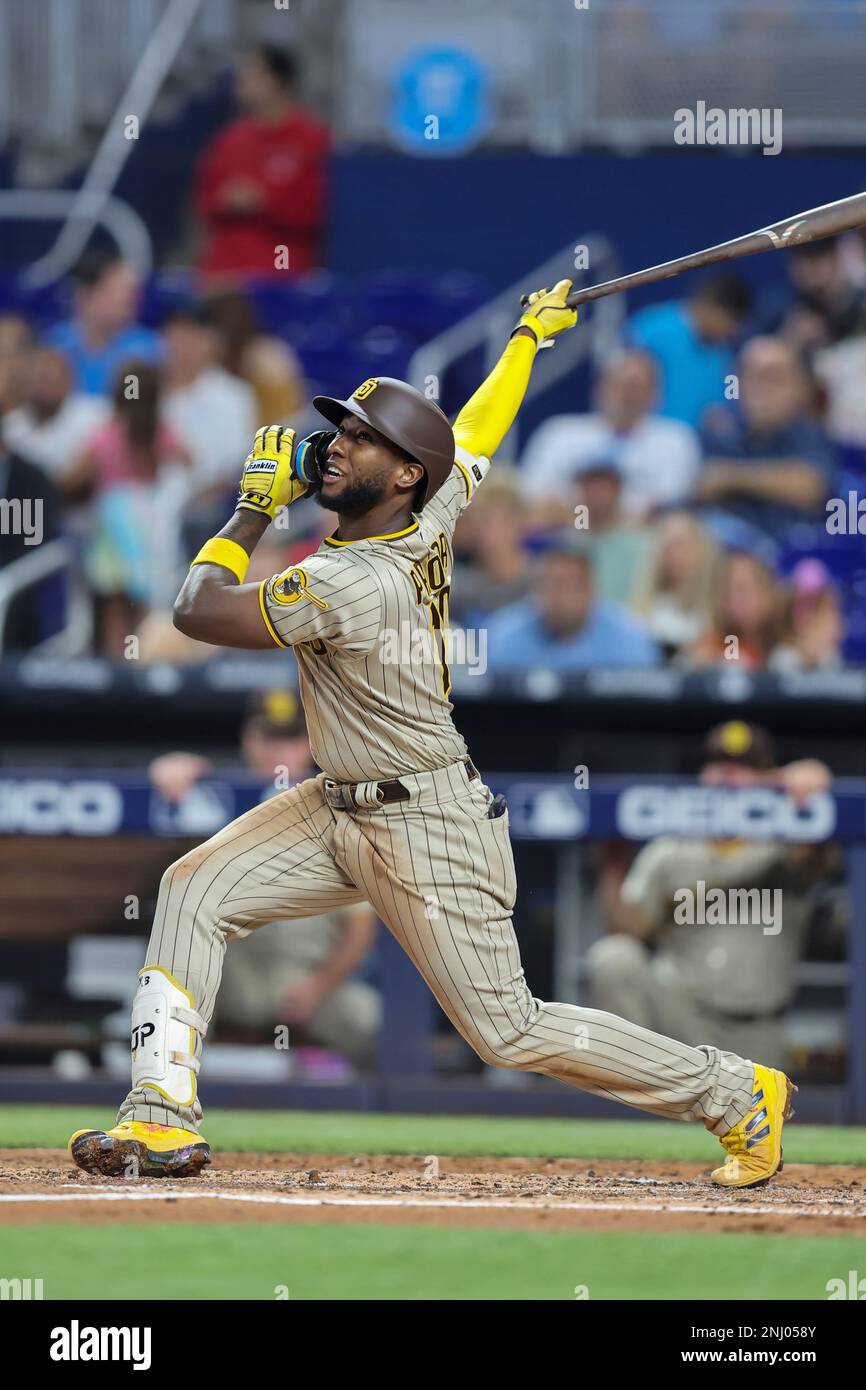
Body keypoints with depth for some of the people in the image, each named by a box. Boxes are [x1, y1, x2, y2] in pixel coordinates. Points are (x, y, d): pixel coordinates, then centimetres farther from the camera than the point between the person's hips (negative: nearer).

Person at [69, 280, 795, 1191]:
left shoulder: (357, 582, -27)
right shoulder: (431, 517, -3)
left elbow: (199, 610, -23)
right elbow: (479, 429, 15)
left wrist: (253, 509, -11)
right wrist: (531, 334, 31)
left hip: (428, 833, -10)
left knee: (509, 1031, -2)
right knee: (195, 891, 0)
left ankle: (739, 1096, 11)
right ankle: (162, 1118, -1)